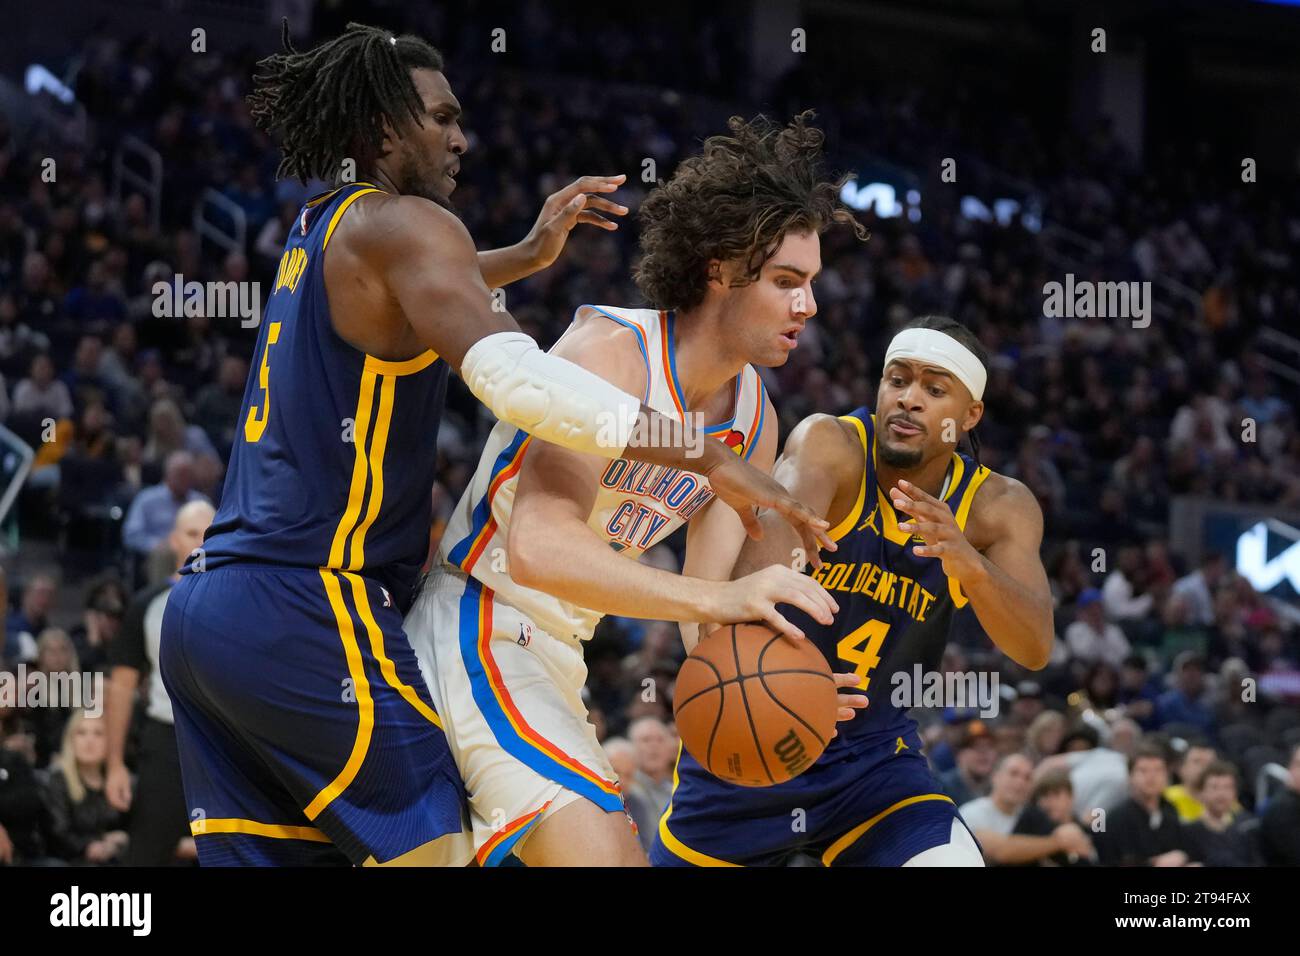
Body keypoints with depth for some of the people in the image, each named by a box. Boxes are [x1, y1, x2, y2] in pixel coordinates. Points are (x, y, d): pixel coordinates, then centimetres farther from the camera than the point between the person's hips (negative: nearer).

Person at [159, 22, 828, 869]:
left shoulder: (318, 229, 20)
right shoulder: (399, 224, -7)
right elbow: (512, 377, -23)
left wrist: (526, 258, 33)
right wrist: (708, 458, -24)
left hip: (203, 609, 9)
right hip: (306, 608, -9)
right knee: (432, 850, -10)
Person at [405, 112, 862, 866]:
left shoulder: (755, 422, 5)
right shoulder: (612, 352, -21)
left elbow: (709, 610, 6)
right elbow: (538, 547, -35)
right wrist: (716, 598, -41)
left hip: (557, 655, 10)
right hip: (481, 628, -10)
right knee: (600, 855, -25)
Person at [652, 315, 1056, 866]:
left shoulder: (996, 507, -7)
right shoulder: (831, 445, -17)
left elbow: (1035, 648, -21)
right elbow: (784, 517, -40)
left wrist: (968, 563, -42)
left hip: (873, 757, 2)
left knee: (951, 861, -22)